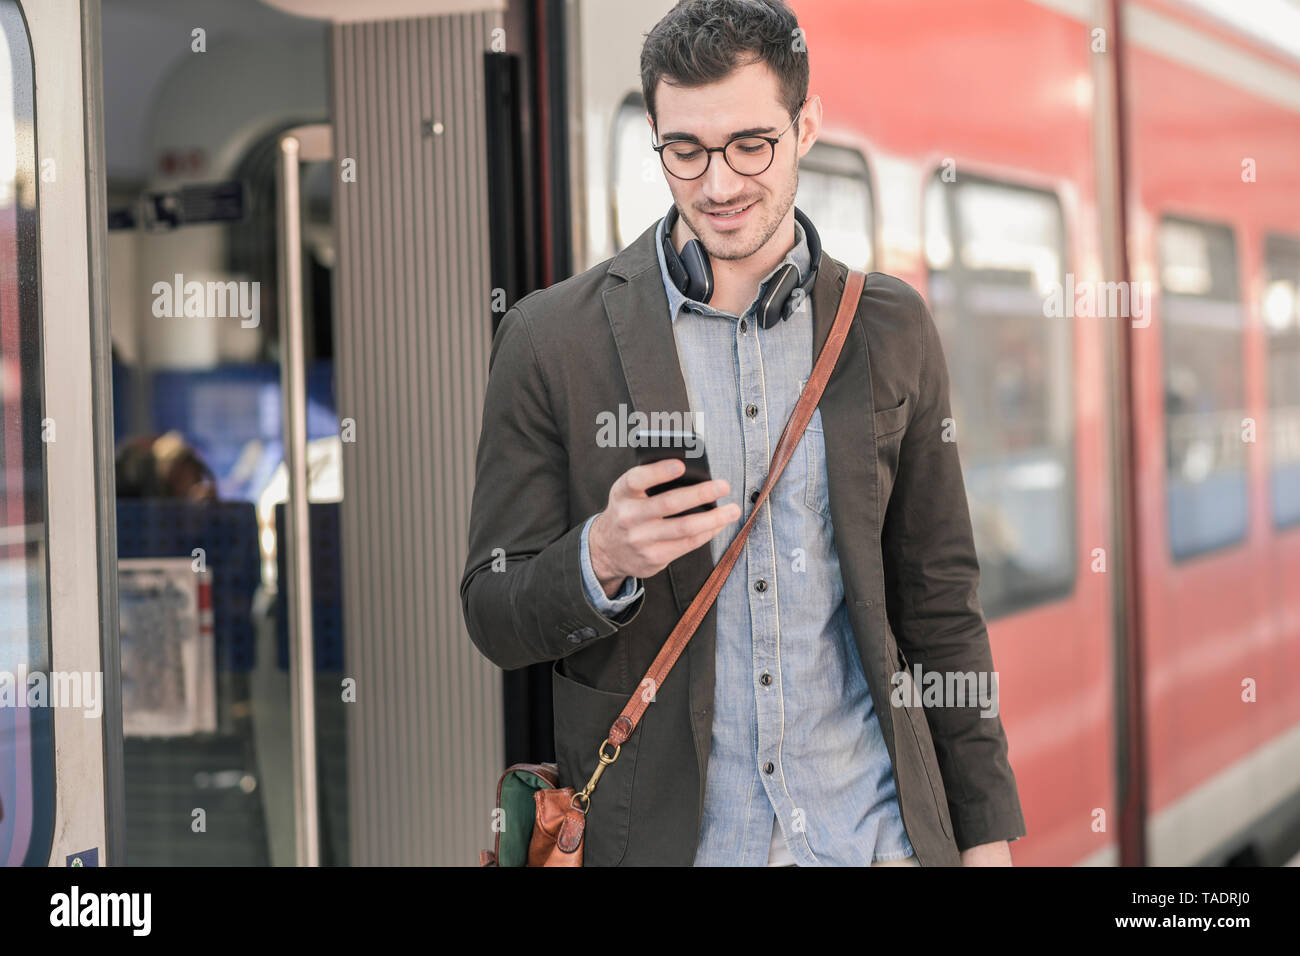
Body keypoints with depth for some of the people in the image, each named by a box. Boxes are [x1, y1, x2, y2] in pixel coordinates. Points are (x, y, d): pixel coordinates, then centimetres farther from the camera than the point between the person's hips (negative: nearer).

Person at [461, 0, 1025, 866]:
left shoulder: (892, 329, 3)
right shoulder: (552, 338, -5)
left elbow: (939, 598, 8)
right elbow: (494, 619, -2)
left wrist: (986, 830, 7)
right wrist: (603, 558, -22)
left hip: (871, 828, 2)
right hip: (664, 835, -2)